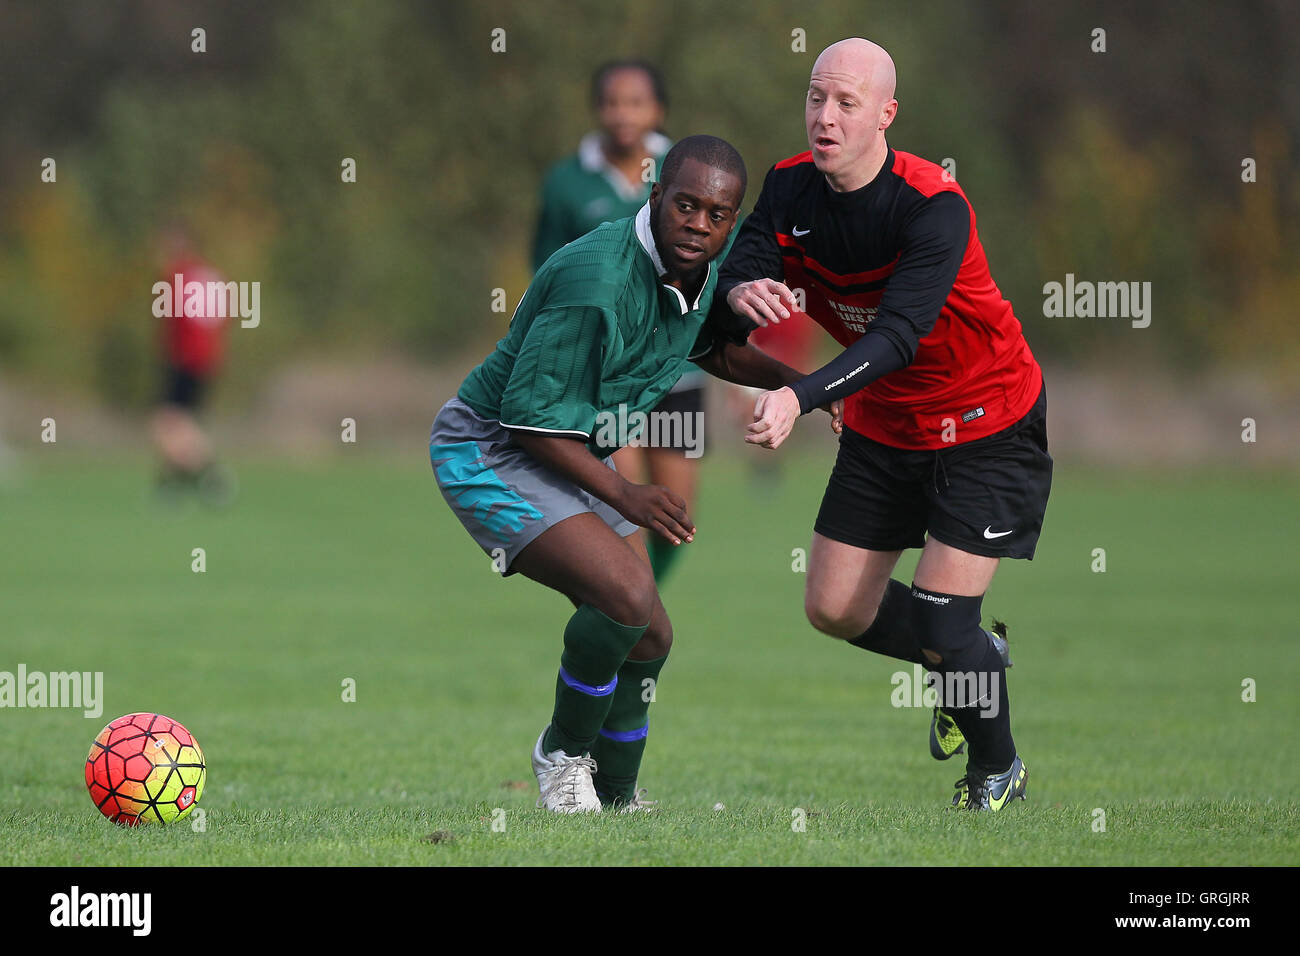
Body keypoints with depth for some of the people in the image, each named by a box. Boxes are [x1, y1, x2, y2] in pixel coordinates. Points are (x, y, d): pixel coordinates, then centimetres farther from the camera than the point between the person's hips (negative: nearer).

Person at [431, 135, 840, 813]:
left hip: (575, 453, 9)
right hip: (491, 450, -9)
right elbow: (532, 414, -27)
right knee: (626, 594, -26)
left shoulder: (697, 272, -3)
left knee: (650, 637, 8)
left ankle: (615, 798, 29)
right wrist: (624, 497, -27)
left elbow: (714, 348, 21)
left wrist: (798, 384, 7)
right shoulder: (596, 281, -32)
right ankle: (564, 752, -3)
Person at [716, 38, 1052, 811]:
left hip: (988, 428, -6)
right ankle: (975, 660, 35)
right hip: (882, 426, 6)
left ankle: (999, 768, 16)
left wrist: (800, 398, -54)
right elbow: (739, 267, -16)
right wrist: (743, 291, -43)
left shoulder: (935, 208, -30)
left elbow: (897, 334, -40)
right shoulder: (791, 188, -10)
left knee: (942, 619, -12)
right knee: (835, 609, 6)